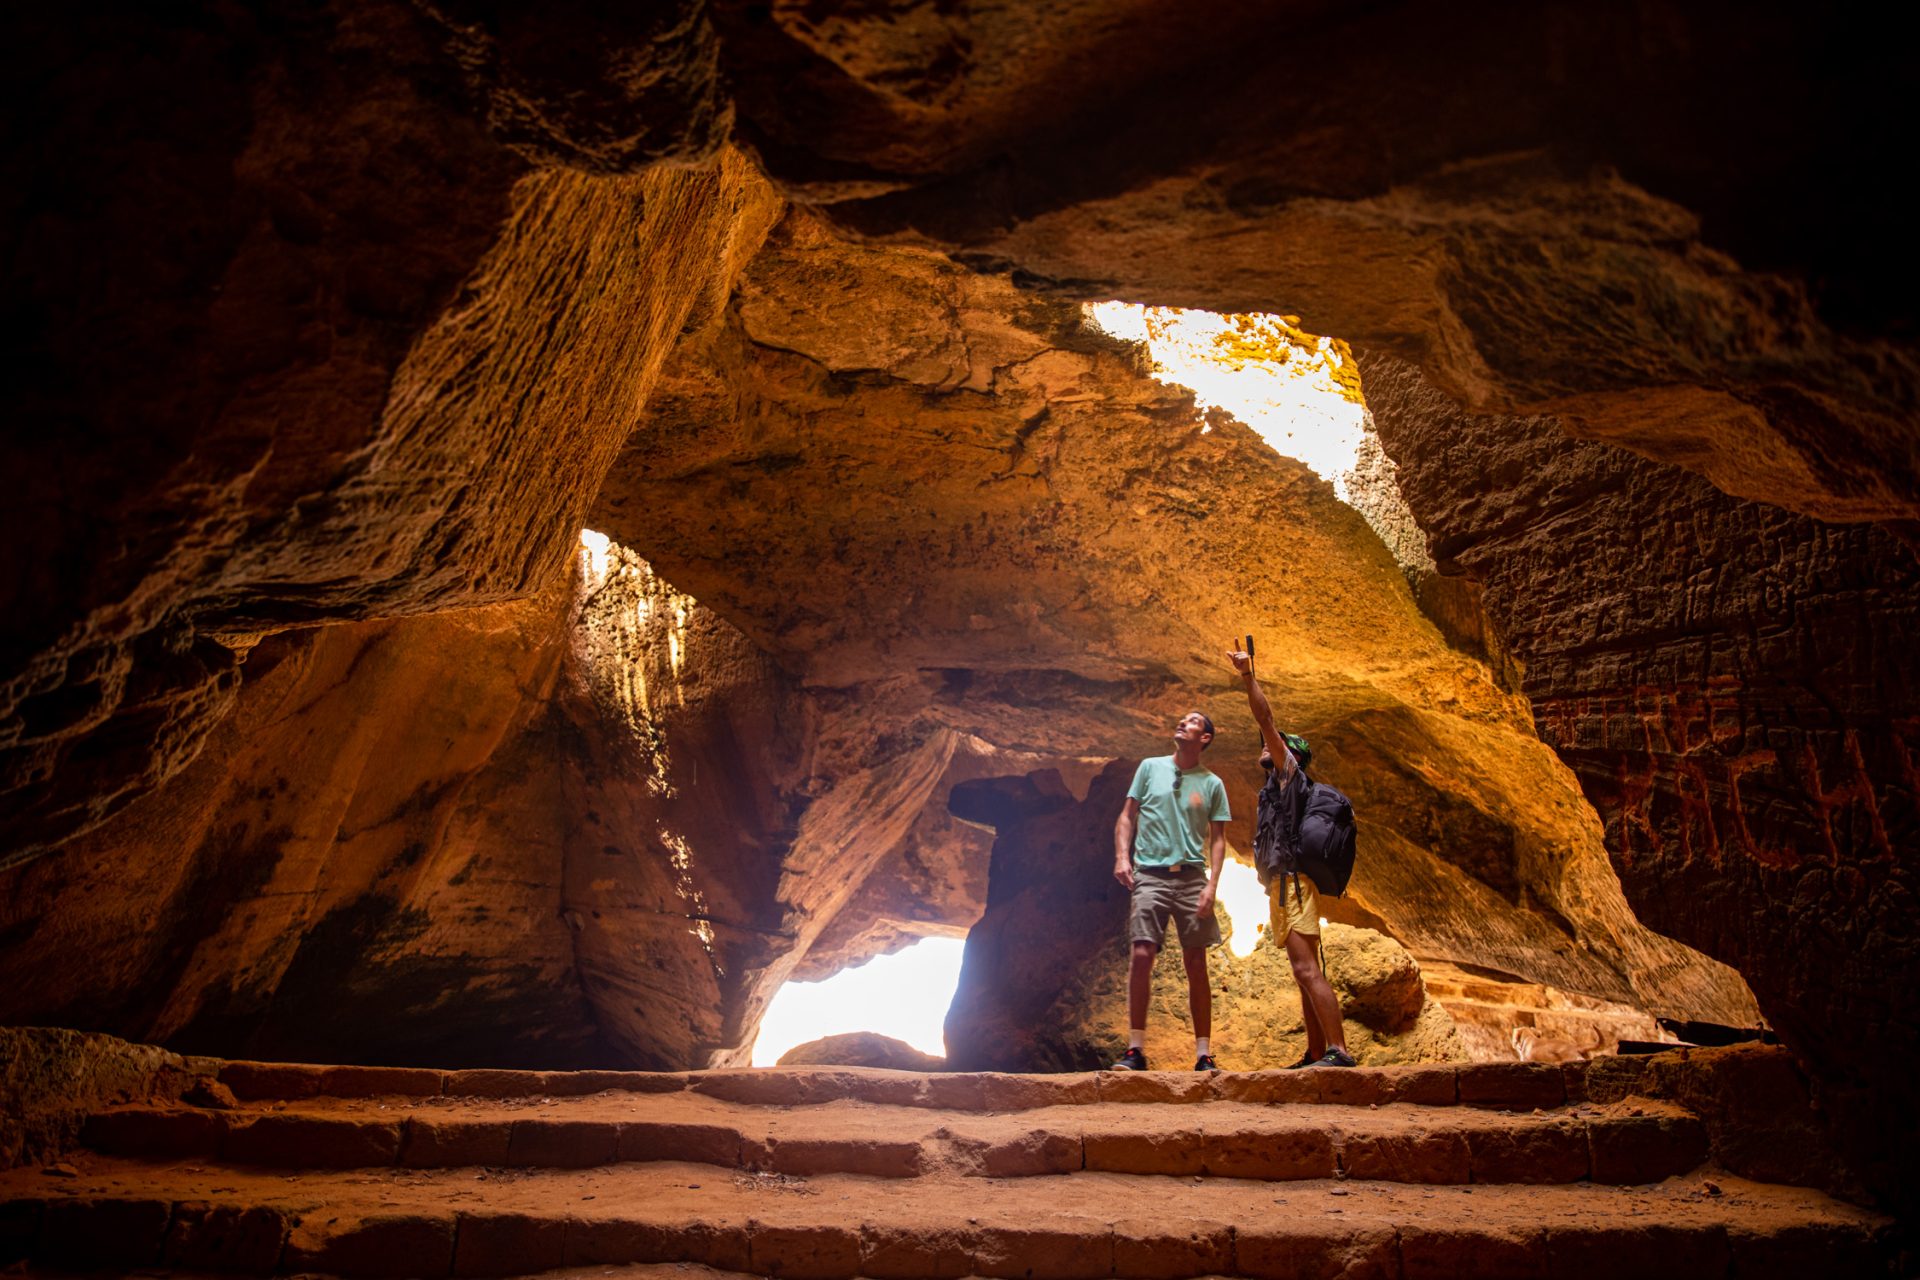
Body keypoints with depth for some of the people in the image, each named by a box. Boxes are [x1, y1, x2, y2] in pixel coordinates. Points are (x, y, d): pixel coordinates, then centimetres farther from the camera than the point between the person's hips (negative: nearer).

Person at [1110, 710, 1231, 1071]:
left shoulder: (1212, 784, 10)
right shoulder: (1150, 768, 11)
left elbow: (1217, 838, 8)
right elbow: (1127, 816, 11)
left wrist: (1211, 885, -4)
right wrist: (1122, 858, -3)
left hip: (1191, 878, 1)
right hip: (1149, 875, 0)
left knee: (1196, 963, 0)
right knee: (1141, 955, -11)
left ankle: (1204, 1053, 4)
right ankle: (1135, 1049, -5)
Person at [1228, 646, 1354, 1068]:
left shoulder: (1290, 771, 1)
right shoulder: (1280, 786, 27)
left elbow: (1266, 721, -9)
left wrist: (1248, 677, -10)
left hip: (1293, 883, -10)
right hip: (1284, 888, 10)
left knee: (1306, 970, -18)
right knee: (1305, 975, 7)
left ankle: (1338, 1050, -23)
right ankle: (1317, 1055, 8)